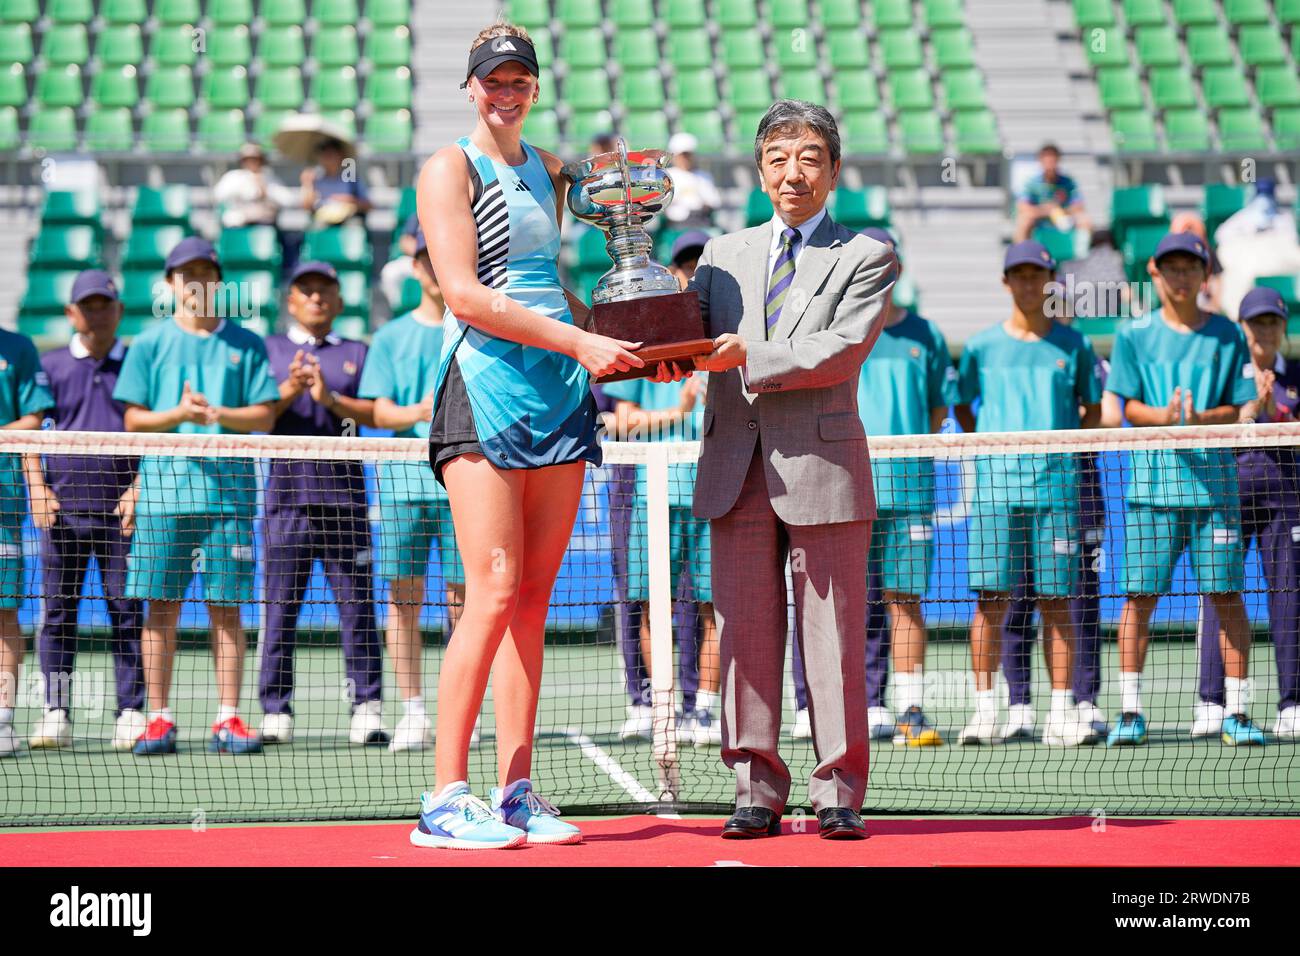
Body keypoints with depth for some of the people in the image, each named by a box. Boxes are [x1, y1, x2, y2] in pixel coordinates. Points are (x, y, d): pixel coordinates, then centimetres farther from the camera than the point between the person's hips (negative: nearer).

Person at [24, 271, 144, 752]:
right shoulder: (50, 365, 10)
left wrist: (139, 487, -7)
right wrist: (37, 488, -5)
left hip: (121, 509, -1)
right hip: (62, 508, 1)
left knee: (127, 611, -1)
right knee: (58, 610, 1)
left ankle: (131, 714, 3)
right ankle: (56, 713, 5)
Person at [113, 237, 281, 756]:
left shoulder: (244, 344, 9)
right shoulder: (151, 342, 8)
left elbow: (265, 415, 5)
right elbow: (132, 419, 4)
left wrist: (219, 413, -12)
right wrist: (178, 414, -13)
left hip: (228, 493, 0)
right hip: (162, 493, 0)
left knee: (226, 607, 0)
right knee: (160, 605, 0)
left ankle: (227, 718, 5)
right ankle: (159, 718, 6)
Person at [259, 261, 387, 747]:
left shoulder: (356, 353, 14)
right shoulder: (269, 349, 13)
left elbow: (376, 413, 2)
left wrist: (330, 398, -13)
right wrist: (287, 392, -15)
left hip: (344, 496, 1)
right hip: (287, 492, 0)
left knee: (357, 605, -2)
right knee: (280, 609, 0)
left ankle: (367, 709, -1)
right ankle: (276, 712, 4)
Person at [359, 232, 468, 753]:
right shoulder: (392, 335, 10)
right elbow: (380, 412, 3)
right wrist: (417, 413, -17)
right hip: (403, 478, 1)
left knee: (463, 595, -2)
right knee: (404, 597, 0)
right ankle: (413, 714, 5)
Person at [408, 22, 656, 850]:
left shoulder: (549, 172, 20)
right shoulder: (449, 168, -1)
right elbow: (466, 295, -12)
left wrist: (625, 341, 14)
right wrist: (578, 341, -17)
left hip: (560, 389, 7)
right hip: (484, 386, -7)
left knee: (534, 596, 5)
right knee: (495, 591, -12)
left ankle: (516, 793, 7)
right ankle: (445, 800, -8)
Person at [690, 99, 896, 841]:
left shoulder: (866, 259, 4)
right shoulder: (724, 256, 17)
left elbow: (842, 349, -10)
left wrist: (749, 357, -18)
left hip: (823, 466, -3)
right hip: (736, 471, 3)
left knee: (834, 637, 1)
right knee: (746, 634, 4)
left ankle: (839, 794, 8)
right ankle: (758, 793, 11)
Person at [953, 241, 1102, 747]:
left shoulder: (1072, 344, 8)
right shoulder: (982, 345, 8)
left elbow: (1093, 409, 17)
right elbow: (961, 405, 18)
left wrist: (1070, 447, 4)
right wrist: (988, 447, 5)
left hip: (1056, 484, 0)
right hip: (995, 485, 0)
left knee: (1055, 599, 0)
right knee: (991, 598, -3)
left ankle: (1061, 708, 4)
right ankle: (985, 708, 1)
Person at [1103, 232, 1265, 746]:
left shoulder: (1228, 335, 6)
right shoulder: (1134, 334, 6)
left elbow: (1237, 410, 4)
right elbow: (1130, 407, 4)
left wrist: (1197, 418, -16)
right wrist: (1166, 416, -17)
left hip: (1214, 483, 0)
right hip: (1152, 483, 0)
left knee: (1226, 594, -1)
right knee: (1140, 595, -1)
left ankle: (1236, 710, 6)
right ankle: (1130, 711, 6)